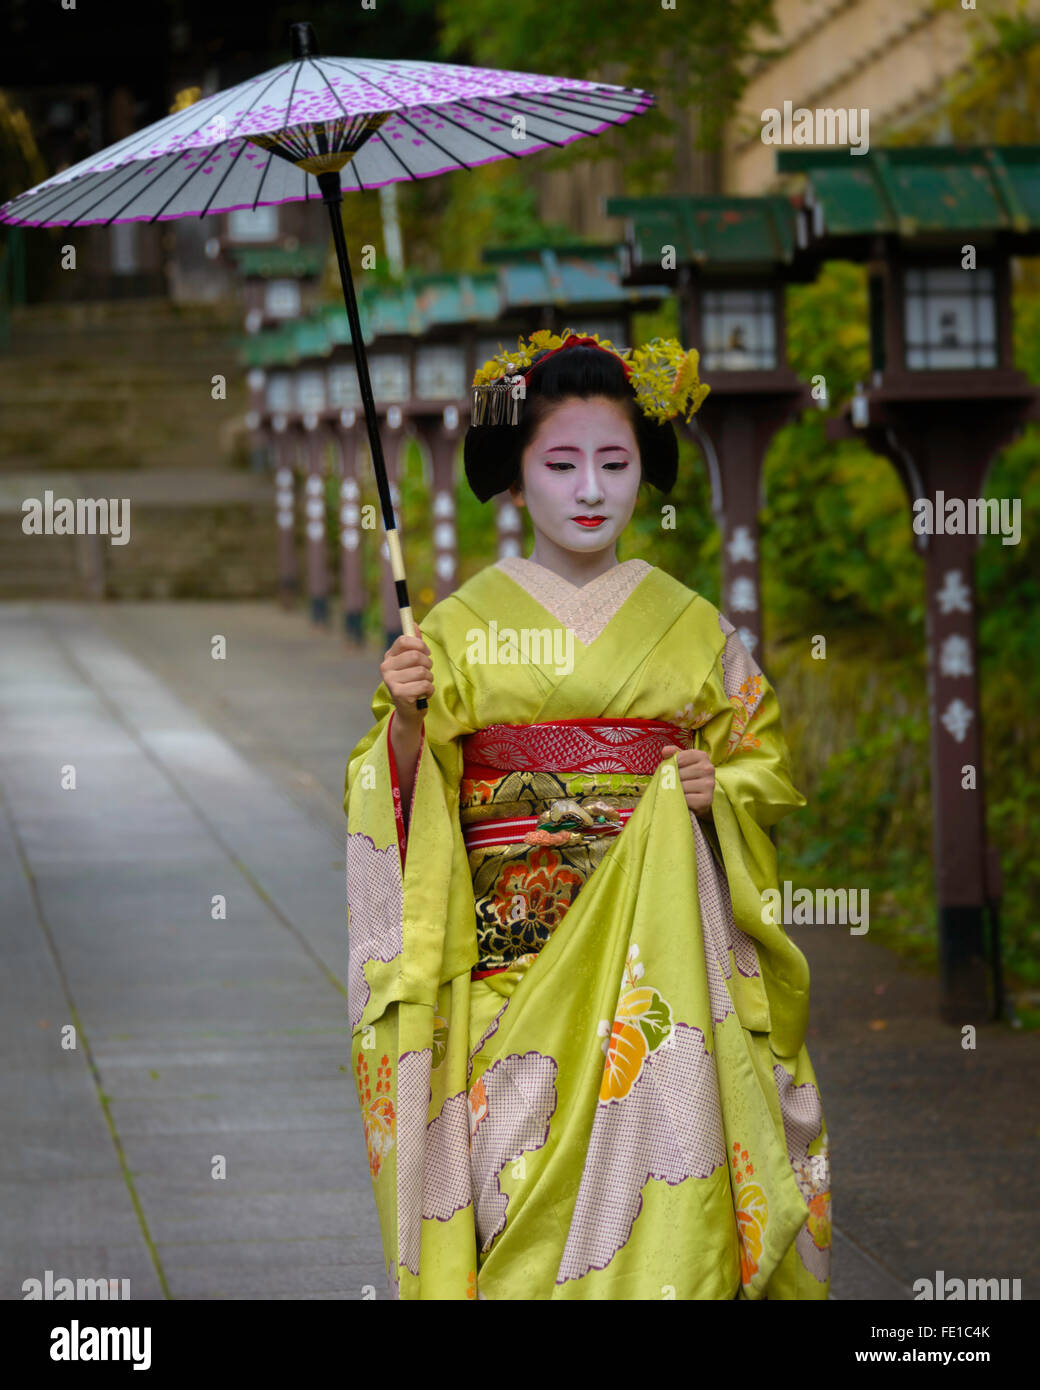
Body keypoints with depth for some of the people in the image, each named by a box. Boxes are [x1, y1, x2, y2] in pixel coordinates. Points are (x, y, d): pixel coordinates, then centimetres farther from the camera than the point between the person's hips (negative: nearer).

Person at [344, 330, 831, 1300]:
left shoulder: (688, 626, 8)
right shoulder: (465, 625, 4)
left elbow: (763, 755, 15)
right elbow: (403, 805, 4)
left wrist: (720, 790, -6)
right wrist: (405, 721, -15)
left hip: (656, 955, 1)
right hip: (510, 956, -1)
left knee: (653, 1158, -8)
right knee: (522, 1181, -8)